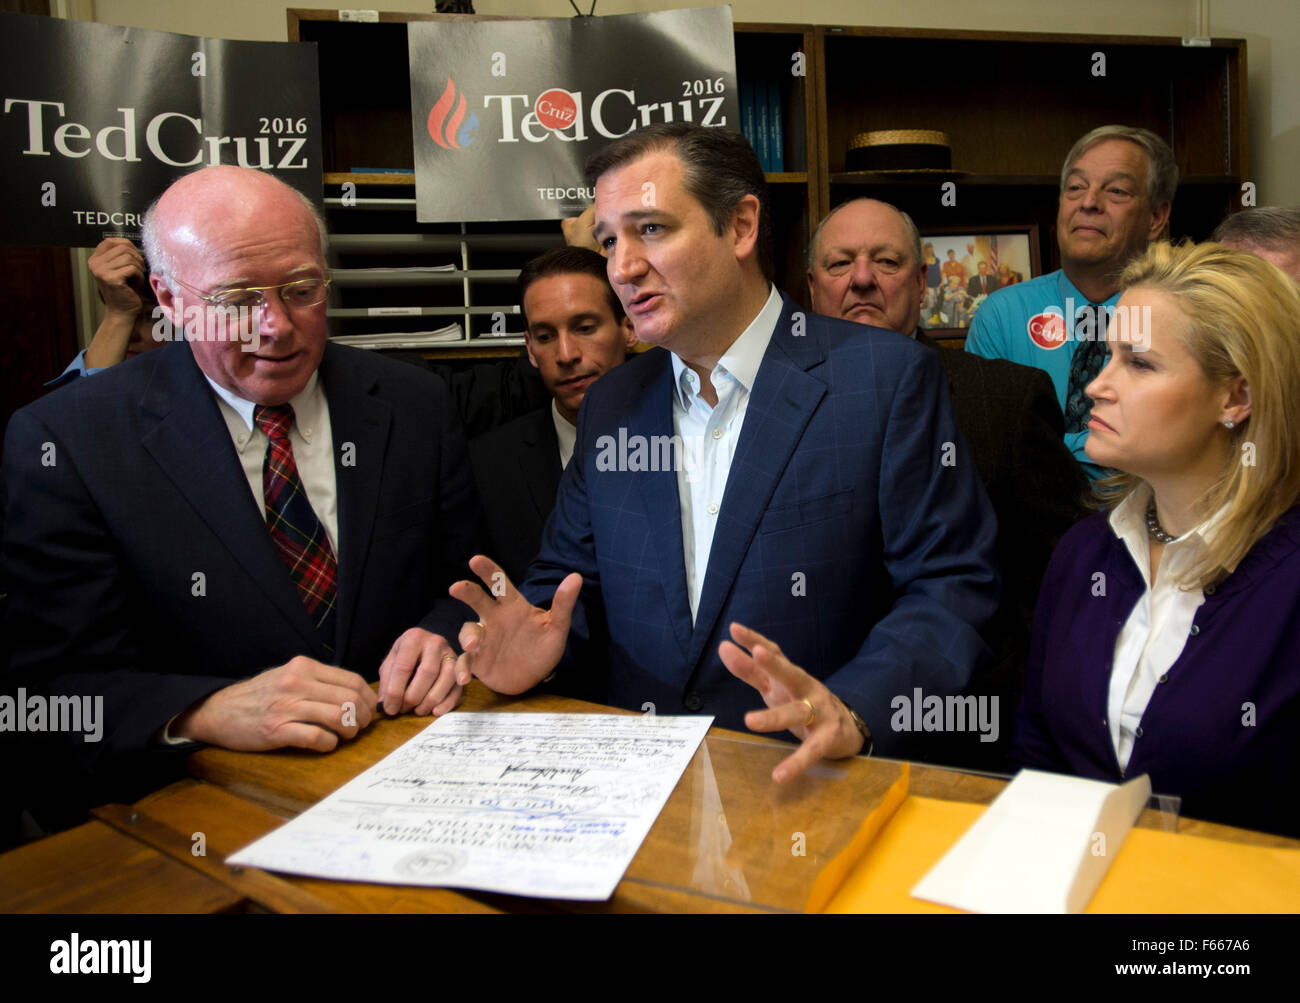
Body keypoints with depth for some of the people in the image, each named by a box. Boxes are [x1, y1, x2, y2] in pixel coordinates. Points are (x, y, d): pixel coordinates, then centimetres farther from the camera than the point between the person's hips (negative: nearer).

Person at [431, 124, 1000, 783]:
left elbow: (954, 585, -10)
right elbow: (568, 580, 13)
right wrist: (538, 653, -9)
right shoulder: (610, 406, 10)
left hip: (806, 785, -3)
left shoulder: (888, 378, -6)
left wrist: (853, 710, -25)